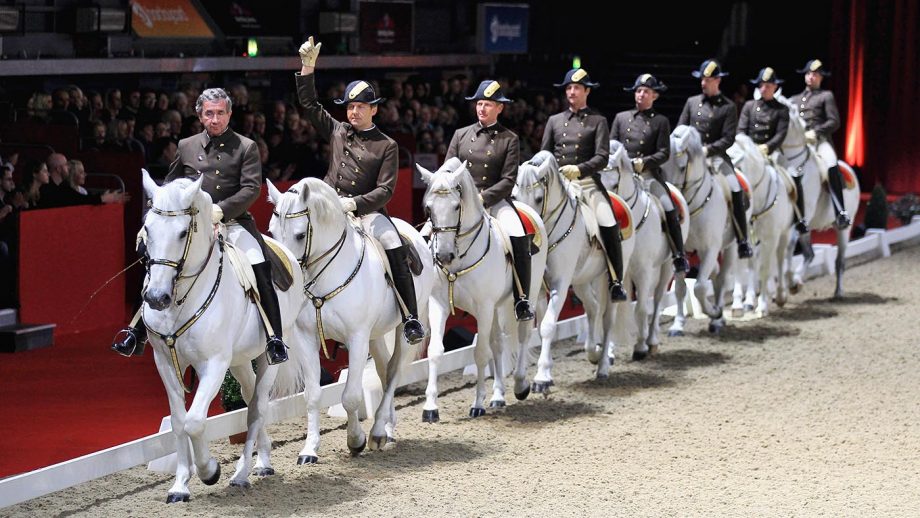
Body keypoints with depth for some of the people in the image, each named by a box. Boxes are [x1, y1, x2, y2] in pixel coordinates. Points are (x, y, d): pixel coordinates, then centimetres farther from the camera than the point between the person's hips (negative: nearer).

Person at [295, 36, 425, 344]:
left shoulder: (386, 146, 2)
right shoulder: (337, 132, 12)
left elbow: (385, 190, -5)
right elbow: (309, 104, 11)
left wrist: (353, 204, -19)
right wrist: (308, 67, 0)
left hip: (367, 210, -3)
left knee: (396, 251, -23)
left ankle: (411, 319, -21)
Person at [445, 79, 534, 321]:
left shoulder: (509, 139, 3)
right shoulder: (461, 135, 12)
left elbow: (508, 180, -4)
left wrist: (482, 198, -17)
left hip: (494, 201, -3)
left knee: (518, 237, -27)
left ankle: (521, 299, -18)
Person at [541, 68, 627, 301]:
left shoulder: (598, 121, 7)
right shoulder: (555, 121, 16)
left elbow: (602, 157, -4)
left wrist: (579, 169, -20)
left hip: (587, 182, -3)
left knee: (609, 226, -23)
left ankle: (616, 282, -15)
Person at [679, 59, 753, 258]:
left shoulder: (728, 107, 2)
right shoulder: (692, 102, 13)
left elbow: (728, 139, -5)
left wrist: (707, 150, -18)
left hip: (716, 156, -3)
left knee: (735, 191, -21)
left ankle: (743, 242, -12)